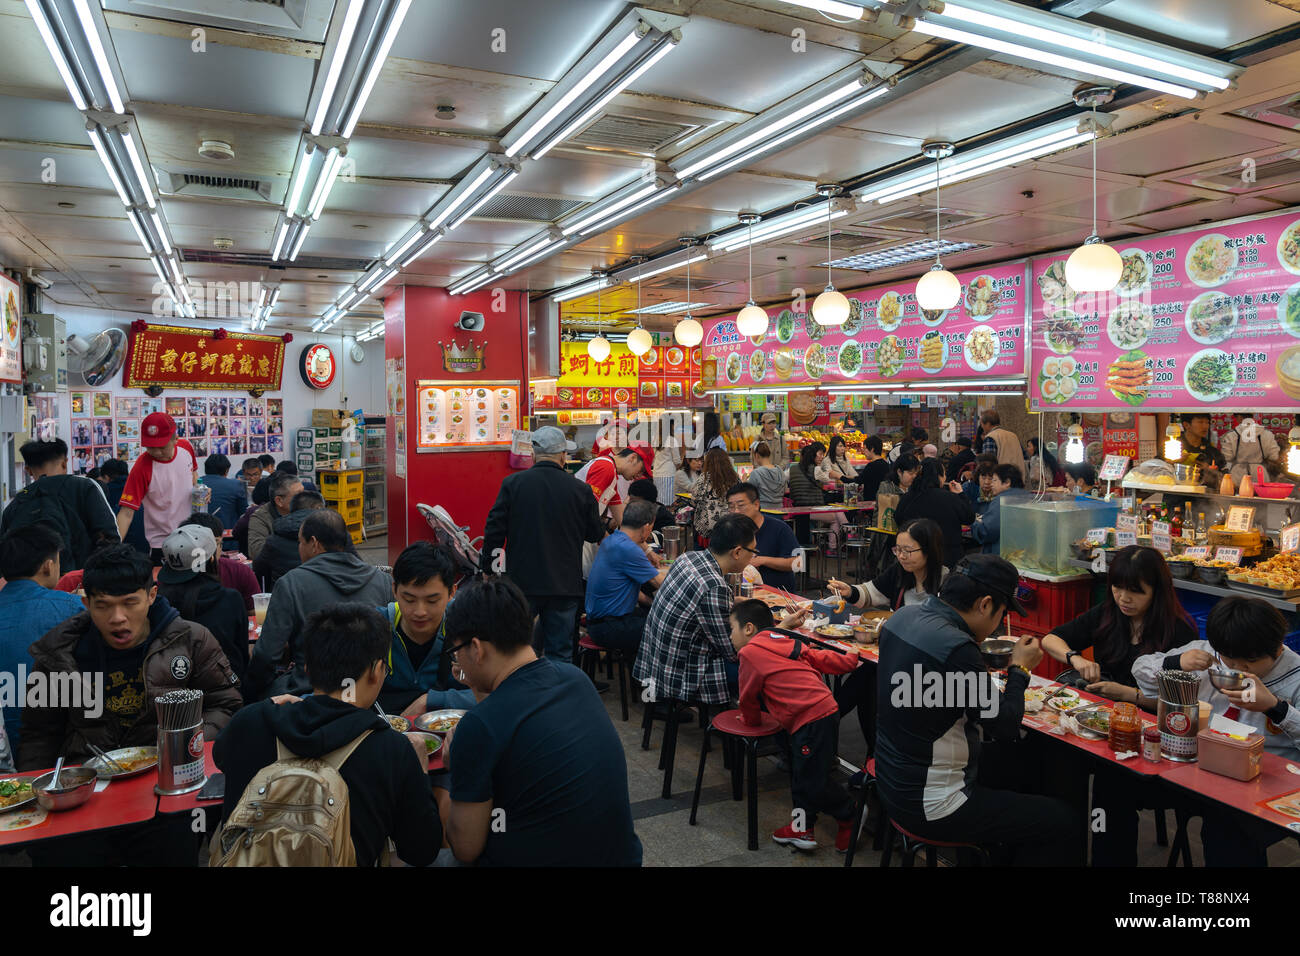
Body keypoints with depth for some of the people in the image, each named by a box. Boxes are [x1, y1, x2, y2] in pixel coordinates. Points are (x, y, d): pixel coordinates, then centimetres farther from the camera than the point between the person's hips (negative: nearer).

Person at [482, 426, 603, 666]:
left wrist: (491, 567, 8)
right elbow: (595, 535, 7)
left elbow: (494, 530, -4)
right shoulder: (580, 490, -5)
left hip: (522, 583, 0)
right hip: (565, 584, 0)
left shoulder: (513, 483, -5)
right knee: (560, 653, 9)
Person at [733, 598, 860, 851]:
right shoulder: (788, 642, 18)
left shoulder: (750, 652, -4)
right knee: (801, 774, 15)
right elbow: (822, 658, 20)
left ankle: (851, 816, 16)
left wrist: (750, 719, 26)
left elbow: (749, 696, 6)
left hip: (812, 720, -10)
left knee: (813, 781, 0)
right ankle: (803, 826, 21)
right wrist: (850, 659, 37)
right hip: (824, 710, 10)